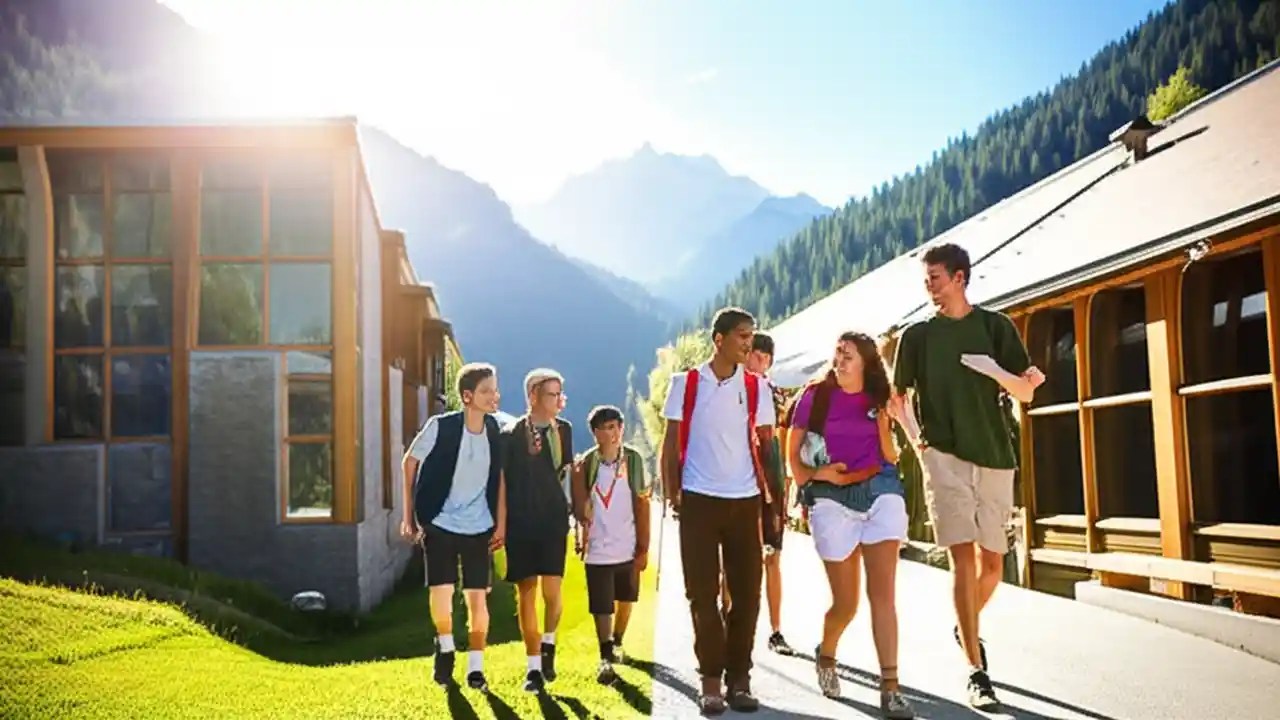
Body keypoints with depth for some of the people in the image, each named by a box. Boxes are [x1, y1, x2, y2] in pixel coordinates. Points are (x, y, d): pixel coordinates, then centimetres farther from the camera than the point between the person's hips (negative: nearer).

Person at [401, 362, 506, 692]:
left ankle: (475, 667, 16)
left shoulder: (496, 432, -5)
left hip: (479, 528, 3)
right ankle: (445, 647, 22)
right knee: (441, 590, -7)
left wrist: (501, 524, 3)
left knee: (477, 596, 2)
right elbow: (410, 462, -3)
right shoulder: (440, 426, -15)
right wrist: (409, 515, -2)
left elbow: (499, 477, 6)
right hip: (440, 523, -2)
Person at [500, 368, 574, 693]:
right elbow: (500, 480, 0)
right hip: (520, 522, -1)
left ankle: (548, 644, 21)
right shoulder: (510, 434, -4)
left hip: (553, 520, 1)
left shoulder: (563, 430, 5)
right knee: (526, 593, 4)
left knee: (551, 589, -8)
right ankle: (534, 666, 13)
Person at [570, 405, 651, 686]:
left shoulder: (633, 459, -5)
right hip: (598, 550, -2)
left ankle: (617, 642, 42)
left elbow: (642, 504, -1)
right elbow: (580, 510, -8)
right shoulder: (585, 464, -8)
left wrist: (644, 548, -2)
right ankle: (606, 659, 5)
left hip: (628, 547, 3)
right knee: (602, 608, -2)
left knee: (626, 599, 20)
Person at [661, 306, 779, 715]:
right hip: (698, 499, -2)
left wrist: (770, 495, 0)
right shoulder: (686, 383, 1)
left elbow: (765, 444, 8)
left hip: (745, 500, 2)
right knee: (702, 593, 1)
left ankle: (739, 677, 13)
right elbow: (671, 443, 4)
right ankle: (711, 679, 8)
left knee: (746, 591, 3)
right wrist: (671, 493, -3)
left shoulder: (756, 387, 5)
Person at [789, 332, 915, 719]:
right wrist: (810, 475, -12)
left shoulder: (878, 400, 8)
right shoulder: (816, 395, 2)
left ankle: (890, 688, -5)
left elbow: (890, 458, 7)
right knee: (846, 603, 5)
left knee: (882, 594, -6)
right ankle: (825, 654, 37)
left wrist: (885, 420, -6)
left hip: (880, 493, 2)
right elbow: (792, 450, 5)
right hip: (832, 499, -1)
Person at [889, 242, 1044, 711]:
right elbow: (897, 396, 14)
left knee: (992, 561, 8)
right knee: (963, 558, -10)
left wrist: (994, 371, -14)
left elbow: (1026, 393, 5)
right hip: (943, 456, -1)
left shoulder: (995, 326, 6)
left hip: (994, 456, 2)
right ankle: (977, 674, -7)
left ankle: (967, 628, 38)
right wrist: (914, 439, -1)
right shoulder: (917, 335, 7)